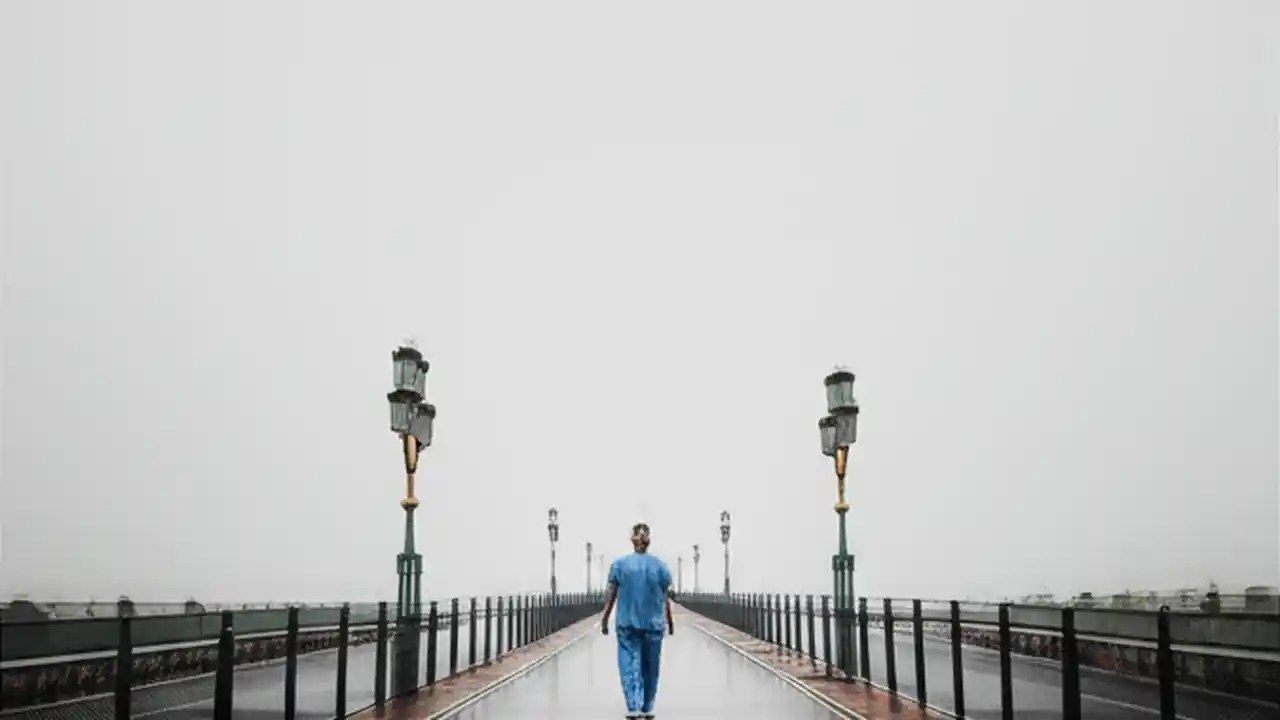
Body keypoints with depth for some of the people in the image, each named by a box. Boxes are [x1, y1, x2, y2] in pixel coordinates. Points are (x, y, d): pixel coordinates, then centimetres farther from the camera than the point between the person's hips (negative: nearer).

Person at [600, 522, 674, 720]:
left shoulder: (619, 564, -3)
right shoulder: (660, 566, -1)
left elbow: (611, 597, -2)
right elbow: (666, 599, 3)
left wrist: (605, 620, 7)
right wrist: (670, 622, 14)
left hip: (627, 623, -1)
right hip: (653, 624, 1)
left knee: (629, 665, -1)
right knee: (650, 667, 12)